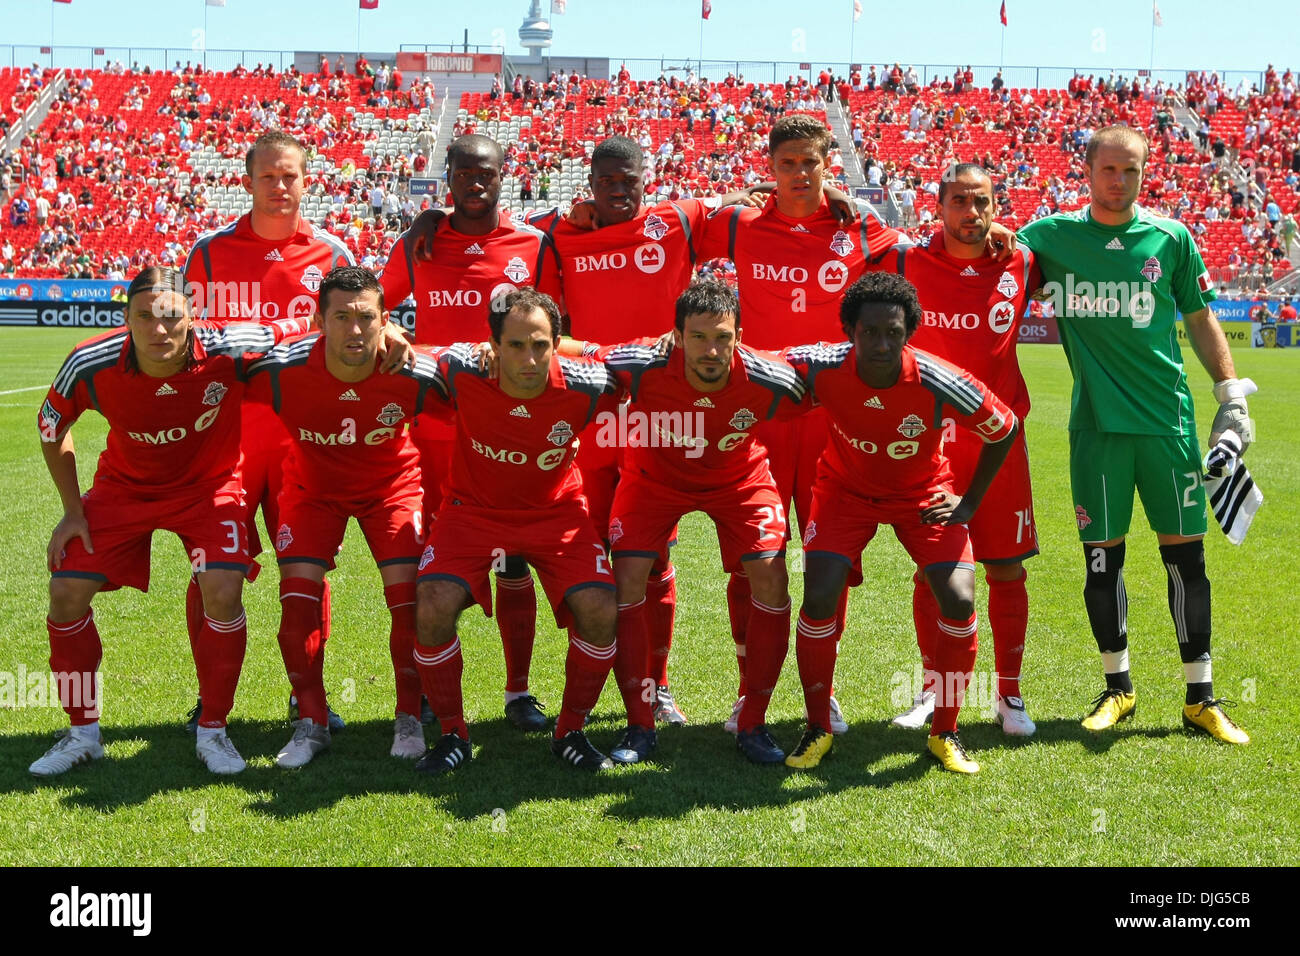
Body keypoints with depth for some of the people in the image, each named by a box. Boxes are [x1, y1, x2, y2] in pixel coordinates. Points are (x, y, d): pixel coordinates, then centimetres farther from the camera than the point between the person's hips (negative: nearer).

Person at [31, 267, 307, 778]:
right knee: (66, 591, -7)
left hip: (209, 485, -2)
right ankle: (83, 733, 12)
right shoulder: (90, 364, -26)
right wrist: (73, 510, -2)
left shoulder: (227, 349, -31)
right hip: (124, 485, 2)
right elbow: (51, 428, -4)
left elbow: (299, 328, -11)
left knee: (224, 593, -21)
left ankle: (212, 731, 1)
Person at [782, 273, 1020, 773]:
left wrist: (969, 503, -7)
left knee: (959, 601, -17)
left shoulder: (941, 384, -31)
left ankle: (944, 734, 5)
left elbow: (1006, 429, -11)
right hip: (846, 488, 1)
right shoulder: (821, 368, -29)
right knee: (819, 599, -17)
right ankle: (817, 730, 6)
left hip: (924, 494, 0)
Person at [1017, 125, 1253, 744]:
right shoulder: (1051, 236, 4)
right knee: (1102, 556, 4)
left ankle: (1200, 697, 13)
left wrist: (1231, 396, 7)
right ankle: (1117, 688, 21)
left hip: (1168, 417, 1)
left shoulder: (1170, 238, 6)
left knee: (1185, 554, 3)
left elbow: (1200, 321, 13)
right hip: (1095, 424, 0)